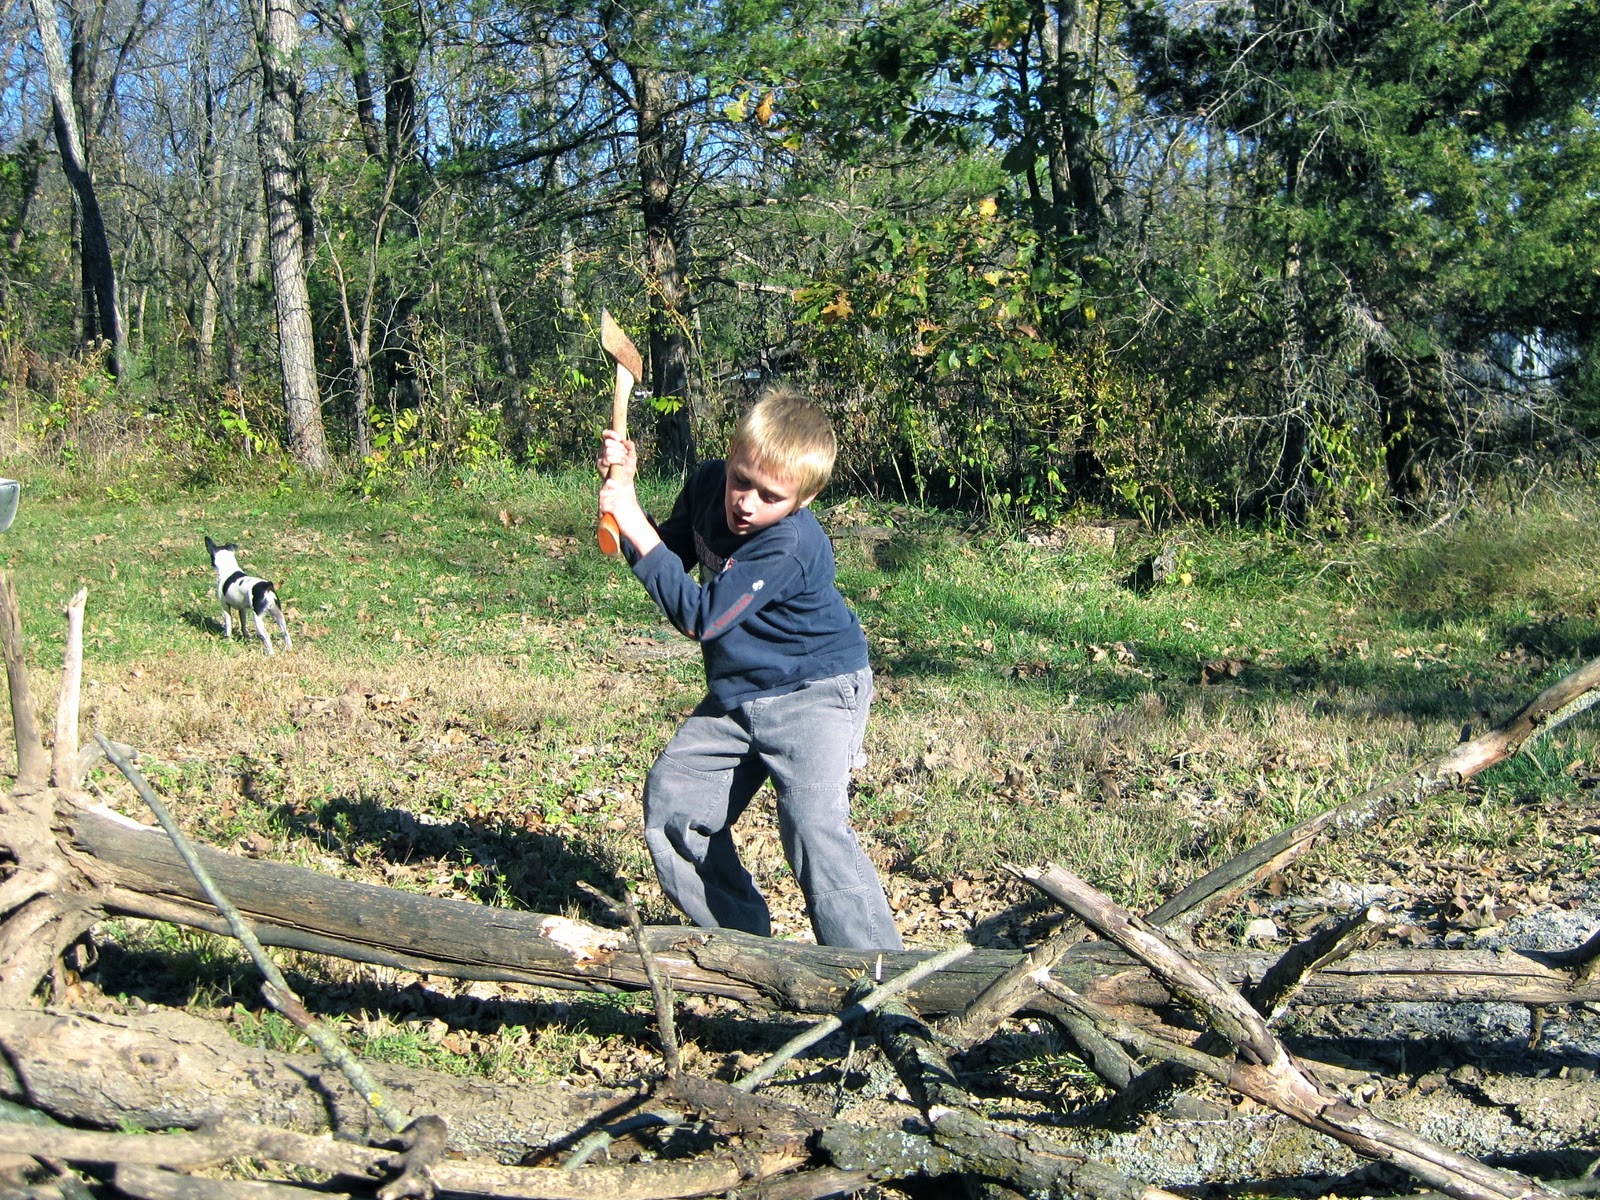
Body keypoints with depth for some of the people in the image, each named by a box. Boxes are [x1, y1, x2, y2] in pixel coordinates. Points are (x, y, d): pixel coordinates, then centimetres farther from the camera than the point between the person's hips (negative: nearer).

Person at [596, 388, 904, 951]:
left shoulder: (789, 546, -30)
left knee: (813, 827, -23)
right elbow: (672, 556, 11)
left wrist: (633, 524, -30)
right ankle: (742, 940, 21)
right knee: (671, 794, 9)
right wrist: (625, 485, -5)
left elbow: (698, 616, -28)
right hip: (737, 694, 9)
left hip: (814, 692, -9)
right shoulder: (708, 484, -7)